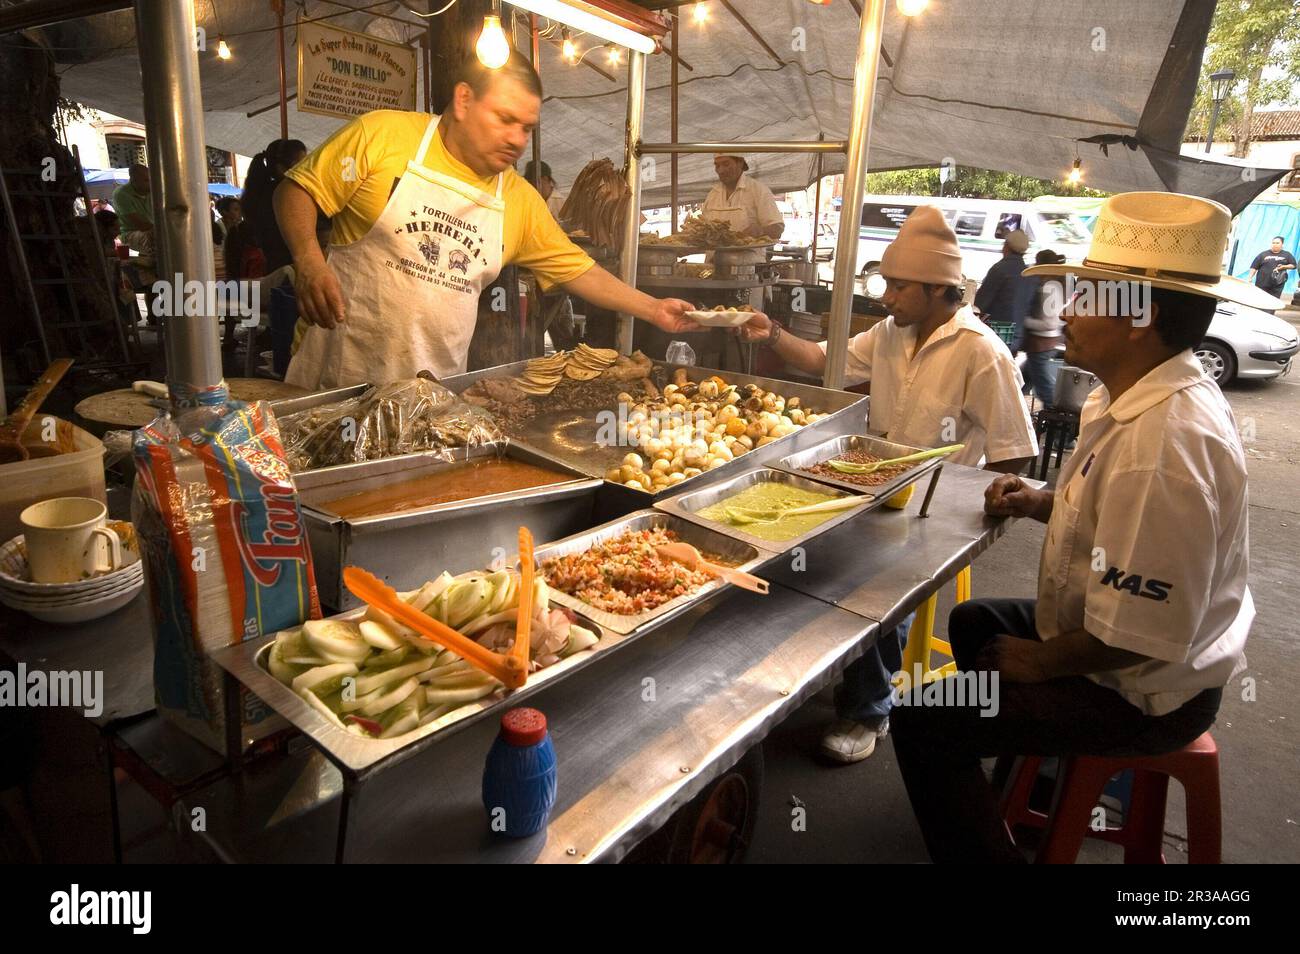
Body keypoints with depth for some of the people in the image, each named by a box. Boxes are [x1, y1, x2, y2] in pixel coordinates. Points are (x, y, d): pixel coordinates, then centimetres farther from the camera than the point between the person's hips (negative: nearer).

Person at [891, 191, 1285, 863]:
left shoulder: (1162, 442, -33)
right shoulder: (1139, 397, -1)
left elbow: (1141, 634, -32)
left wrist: (1040, 661, -16)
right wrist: (1042, 504, 0)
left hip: (1141, 693, -10)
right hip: (1130, 649, 10)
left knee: (921, 724, -13)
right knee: (973, 623, 28)